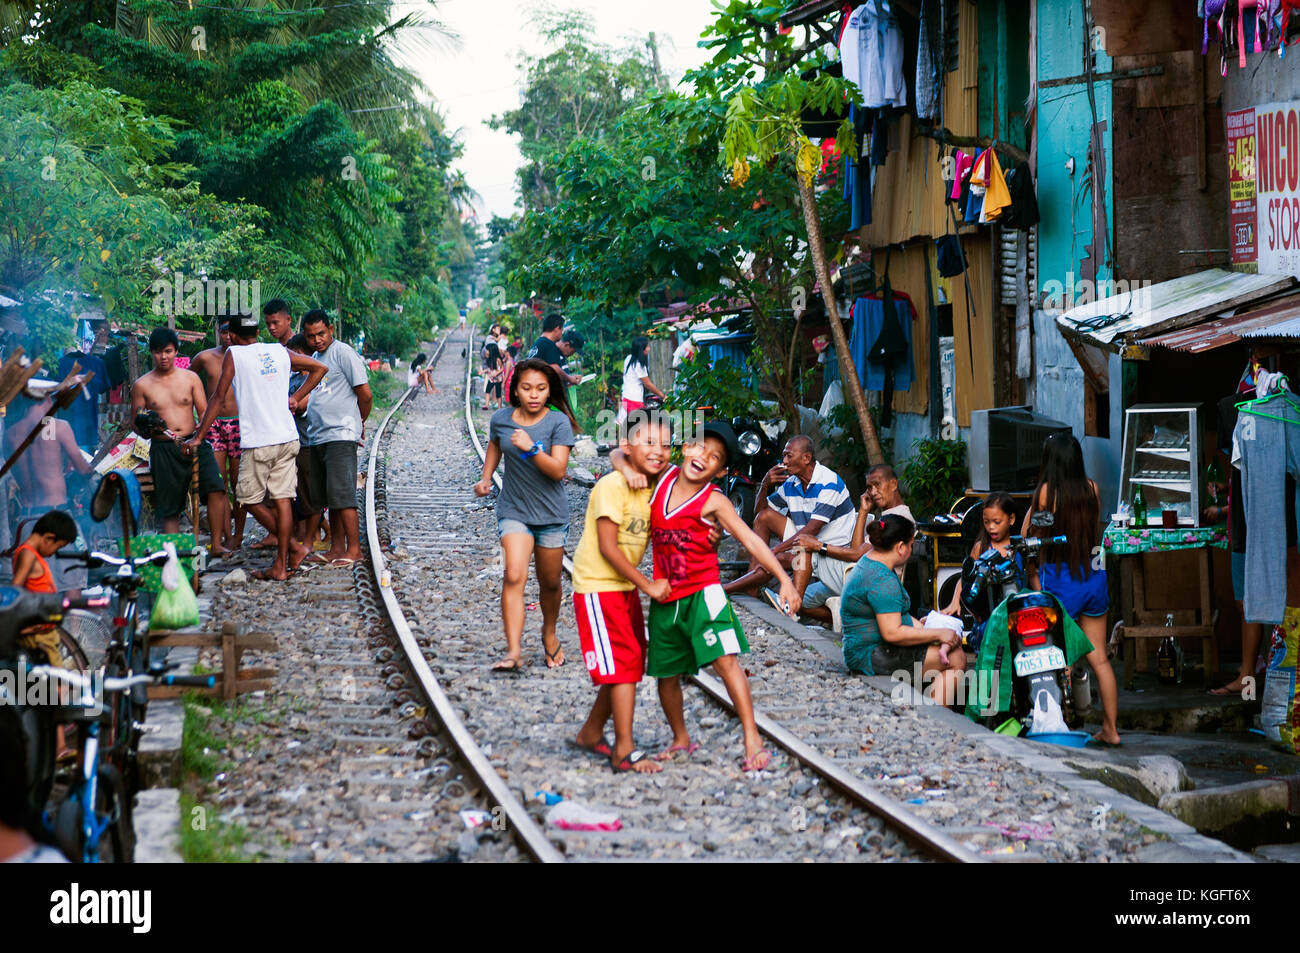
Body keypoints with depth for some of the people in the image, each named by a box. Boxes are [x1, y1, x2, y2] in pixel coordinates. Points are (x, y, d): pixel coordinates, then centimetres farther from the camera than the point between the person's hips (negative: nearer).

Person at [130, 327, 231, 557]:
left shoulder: (190, 378, 10)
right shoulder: (142, 385, 8)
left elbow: (204, 411, 7)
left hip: (194, 444, 0)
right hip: (163, 449, 0)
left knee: (216, 489, -18)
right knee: (169, 508, 0)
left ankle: (216, 545, -11)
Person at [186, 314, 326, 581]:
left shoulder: (234, 354, -1)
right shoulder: (280, 352, 11)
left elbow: (218, 398, -2)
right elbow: (319, 368, 19)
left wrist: (198, 437, 3)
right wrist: (296, 398, 18)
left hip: (258, 442, -5)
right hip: (287, 438, 5)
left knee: (251, 499, 7)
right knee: (282, 499, 5)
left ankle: (294, 547, 3)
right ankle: (281, 564, 5)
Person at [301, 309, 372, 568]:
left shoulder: (343, 353, -7)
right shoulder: (314, 358, 19)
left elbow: (365, 394, -9)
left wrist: (359, 423, 3)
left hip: (340, 436, -9)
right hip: (317, 438, 9)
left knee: (341, 494, -12)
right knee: (320, 497, 8)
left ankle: (354, 549, -10)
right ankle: (337, 548, 13)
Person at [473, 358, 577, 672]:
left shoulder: (558, 422, -11)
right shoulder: (501, 419, -3)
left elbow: (558, 470, -20)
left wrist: (532, 449, -33)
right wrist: (485, 478, 9)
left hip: (551, 514, -1)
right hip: (514, 512, 1)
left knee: (550, 583, 12)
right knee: (514, 576, -18)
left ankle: (549, 635, 41)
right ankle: (514, 651, -24)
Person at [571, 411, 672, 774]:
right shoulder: (613, 485, -19)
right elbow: (608, 547, -20)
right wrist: (648, 584, -18)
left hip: (626, 587, 8)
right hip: (597, 585, -8)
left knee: (630, 665, 13)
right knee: (623, 664, -10)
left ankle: (591, 733, 30)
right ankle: (624, 751, -8)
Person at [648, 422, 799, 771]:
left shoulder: (713, 501, -9)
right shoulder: (663, 477, 3)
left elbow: (751, 540, -14)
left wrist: (784, 579, -22)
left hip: (702, 593, -5)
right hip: (664, 597, 5)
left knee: (724, 659, -18)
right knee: (667, 672, 12)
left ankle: (752, 740, -18)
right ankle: (681, 739, 32)